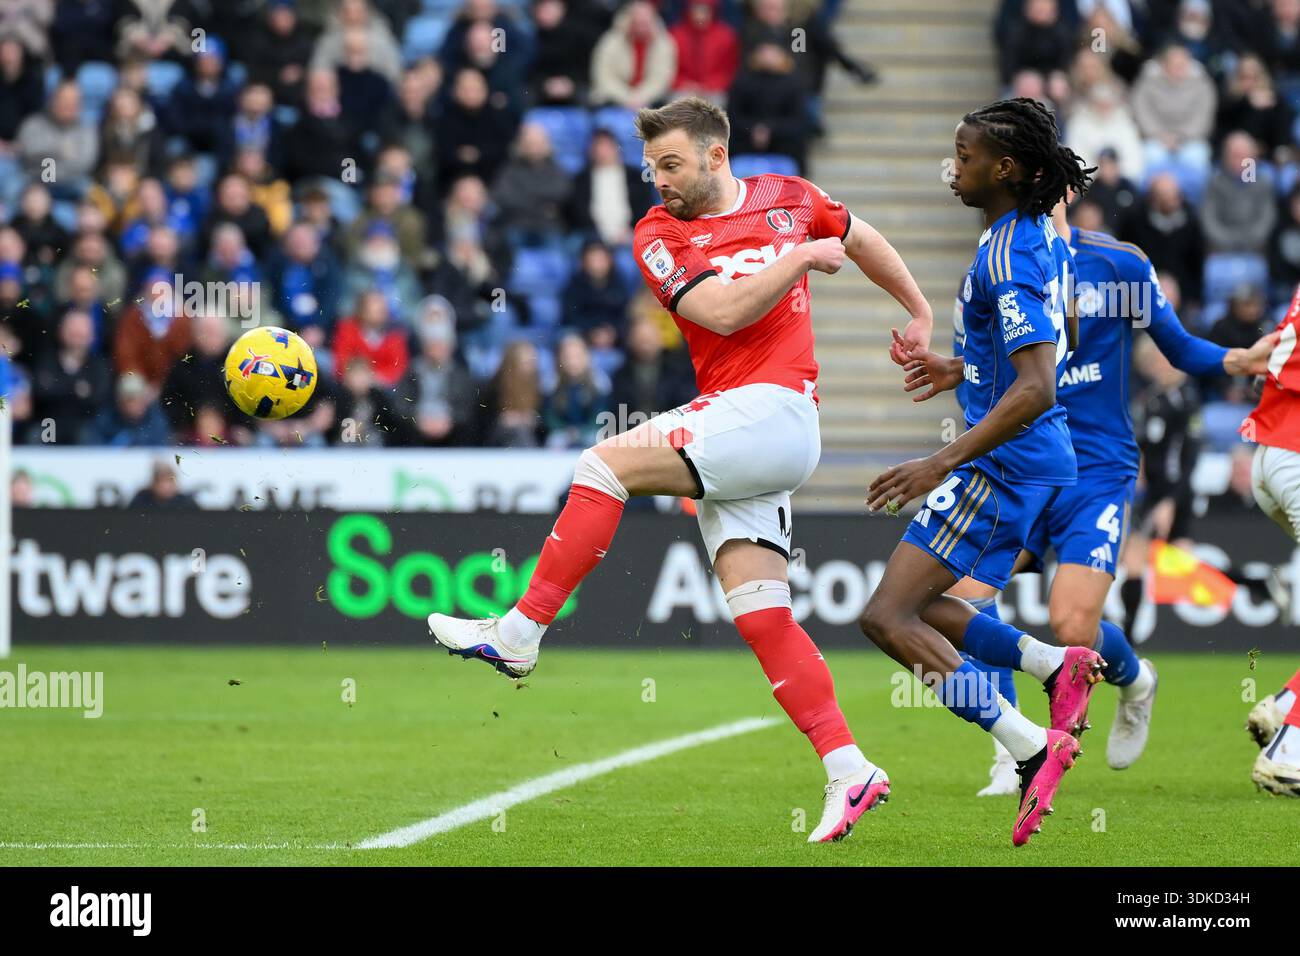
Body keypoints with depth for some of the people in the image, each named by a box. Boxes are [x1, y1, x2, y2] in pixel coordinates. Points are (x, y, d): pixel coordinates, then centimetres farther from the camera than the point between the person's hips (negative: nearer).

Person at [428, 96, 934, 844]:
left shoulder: (789, 199, 8)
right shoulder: (660, 235, 9)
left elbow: (860, 240, 28)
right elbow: (723, 311, -6)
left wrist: (920, 312, 34)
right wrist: (800, 256, -7)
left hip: (776, 411, -5)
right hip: (730, 431, 5)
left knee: (607, 464, -20)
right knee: (760, 614, -5)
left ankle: (520, 634, -15)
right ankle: (849, 771, -2)